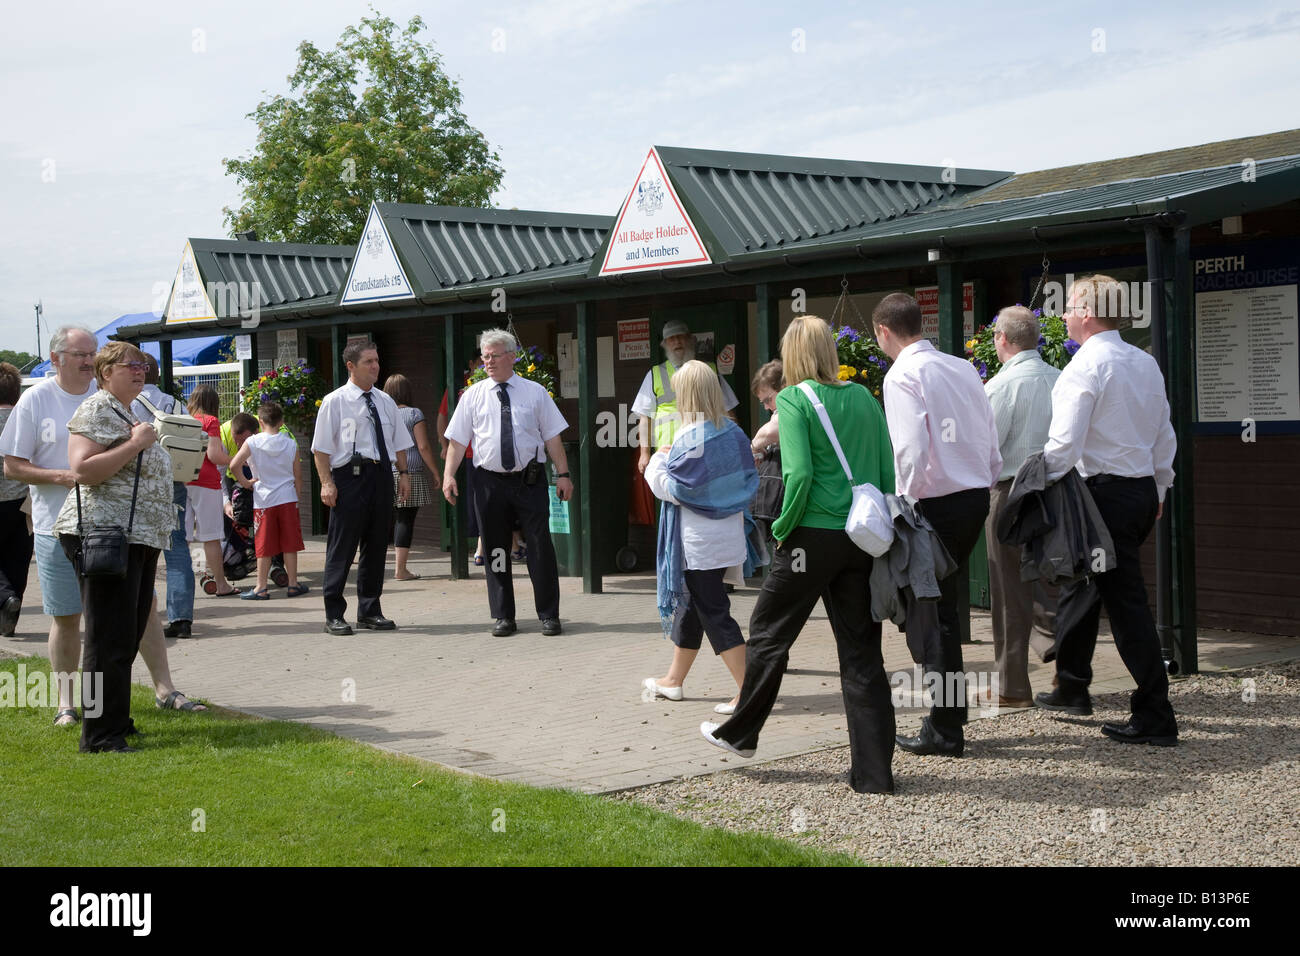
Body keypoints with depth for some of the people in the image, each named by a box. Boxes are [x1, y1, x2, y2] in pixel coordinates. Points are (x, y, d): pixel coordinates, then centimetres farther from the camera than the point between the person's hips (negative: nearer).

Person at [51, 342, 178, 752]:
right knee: (111, 639, -10)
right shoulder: (97, 410, -9)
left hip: (138, 537, 10)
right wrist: (135, 444, -19)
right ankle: (101, 735, -6)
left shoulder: (130, 414, 21)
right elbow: (82, 471, -21)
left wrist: (152, 448, 18)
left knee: (128, 637, 14)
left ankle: (116, 720, 23)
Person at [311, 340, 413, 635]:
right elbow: (321, 447, -5)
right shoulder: (334, 401, -2)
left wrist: (403, 473, 10)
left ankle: (369, 611, 20)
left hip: (381, 475, 6)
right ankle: (334, 615, 5)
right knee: (342, 547, -3)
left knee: (377, 545, 10)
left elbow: (399, 442, 20)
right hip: (350, 475, -6)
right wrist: (327, 482, -13)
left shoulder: (385, 401, 15)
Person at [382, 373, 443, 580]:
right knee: (406, 518, -3)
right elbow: (423, 447, -8)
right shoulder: (413, 414, -3)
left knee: (392, 518, 11)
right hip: (409, 472, -4)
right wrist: (436, 473, -1)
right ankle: (401, 569, -3)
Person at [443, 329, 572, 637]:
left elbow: (552, 437, 4)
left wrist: (563, 474, -1)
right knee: (495, 550, 6)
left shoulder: (535, 392, 5)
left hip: (530, 481, -1)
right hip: (490, 482, 1)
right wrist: (449, 474, -7)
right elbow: (457, 439, 4)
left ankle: (548, 615, 9)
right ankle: (503, 617, 16)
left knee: (540, 548, -1)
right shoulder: (473, 395, 6)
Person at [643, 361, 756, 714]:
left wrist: (658, 461, 2)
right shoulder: (732, 432, 4)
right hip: (727, 534, 9)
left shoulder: (689, 439, -20)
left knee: (714, 612, -3)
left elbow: (673, 489, -17)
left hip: (699, 541, -9)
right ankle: (674, 679, 33)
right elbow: (748, 479, 13)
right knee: (689, 604, 20)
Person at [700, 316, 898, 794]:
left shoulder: (794, 400, -8)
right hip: (863, 539, 5)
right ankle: (873, 770, 9)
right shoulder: (863, 397, 8)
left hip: (814, 535, -5)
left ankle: (739, 733, 31)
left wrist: (783, 526, -5)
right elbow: (888, 471, 6)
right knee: (861, 652, 8)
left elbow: (800, 473, -18)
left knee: (769, 634, 15)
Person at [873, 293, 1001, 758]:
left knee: (932, 616, 0)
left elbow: (911, 449, -21)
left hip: (936, 504, -8)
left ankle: (945, 732, 5)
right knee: (944, 607, 17)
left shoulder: (903, 374, -11)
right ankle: (947, 716, 23)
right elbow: (992, 443, 13)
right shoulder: (963, 368, 12)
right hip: (976, 497, 8)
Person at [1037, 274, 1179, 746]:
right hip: (1143, 490, 9)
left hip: (1105, 493, -9)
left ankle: (1155, 717, -3)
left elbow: (1063, 444, -21)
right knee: (1081, 586, 21)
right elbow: (1165, 436, 17)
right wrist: (1158, 490, 25)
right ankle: (1071, 686, 33)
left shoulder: (1085, 366, -15)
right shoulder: (1146, 363, 11)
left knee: (1126, 601, -5)